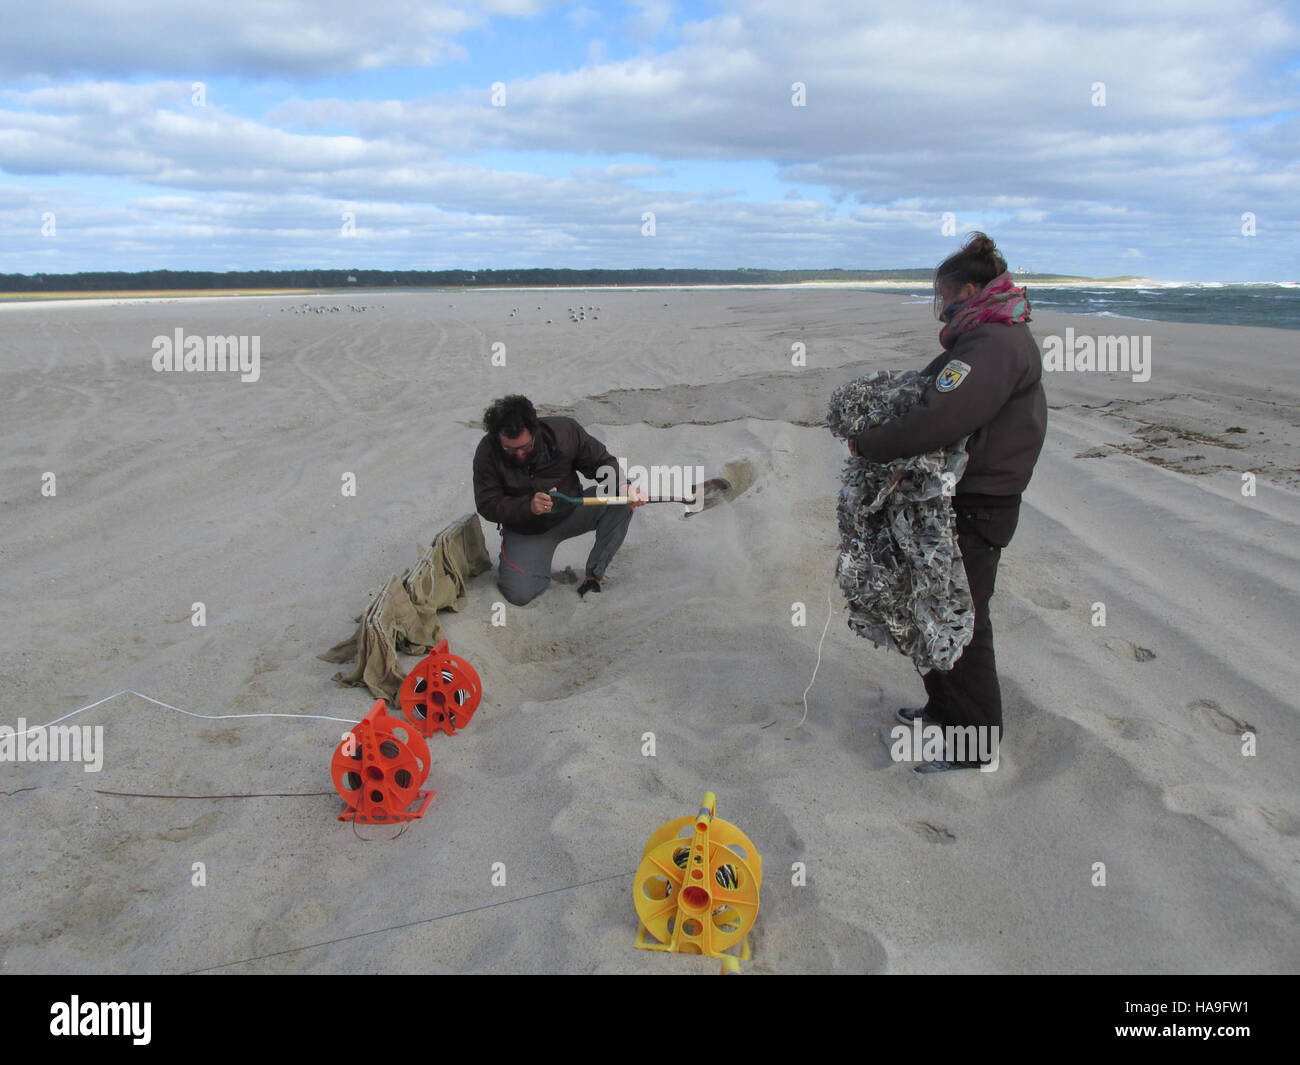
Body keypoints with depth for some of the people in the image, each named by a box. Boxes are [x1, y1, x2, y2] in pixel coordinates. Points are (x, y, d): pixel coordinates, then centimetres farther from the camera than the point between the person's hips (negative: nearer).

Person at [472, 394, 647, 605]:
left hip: (571, 510, 1)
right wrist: (528, 507, -32)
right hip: (525, 530, -1)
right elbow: (487, 505, -15)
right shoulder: (487, 453, -18)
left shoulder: (564, 431, -18)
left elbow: (602, 462, -7)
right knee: (519, 594, -20)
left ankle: (593, 576, -15)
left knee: (621, 503, -25)